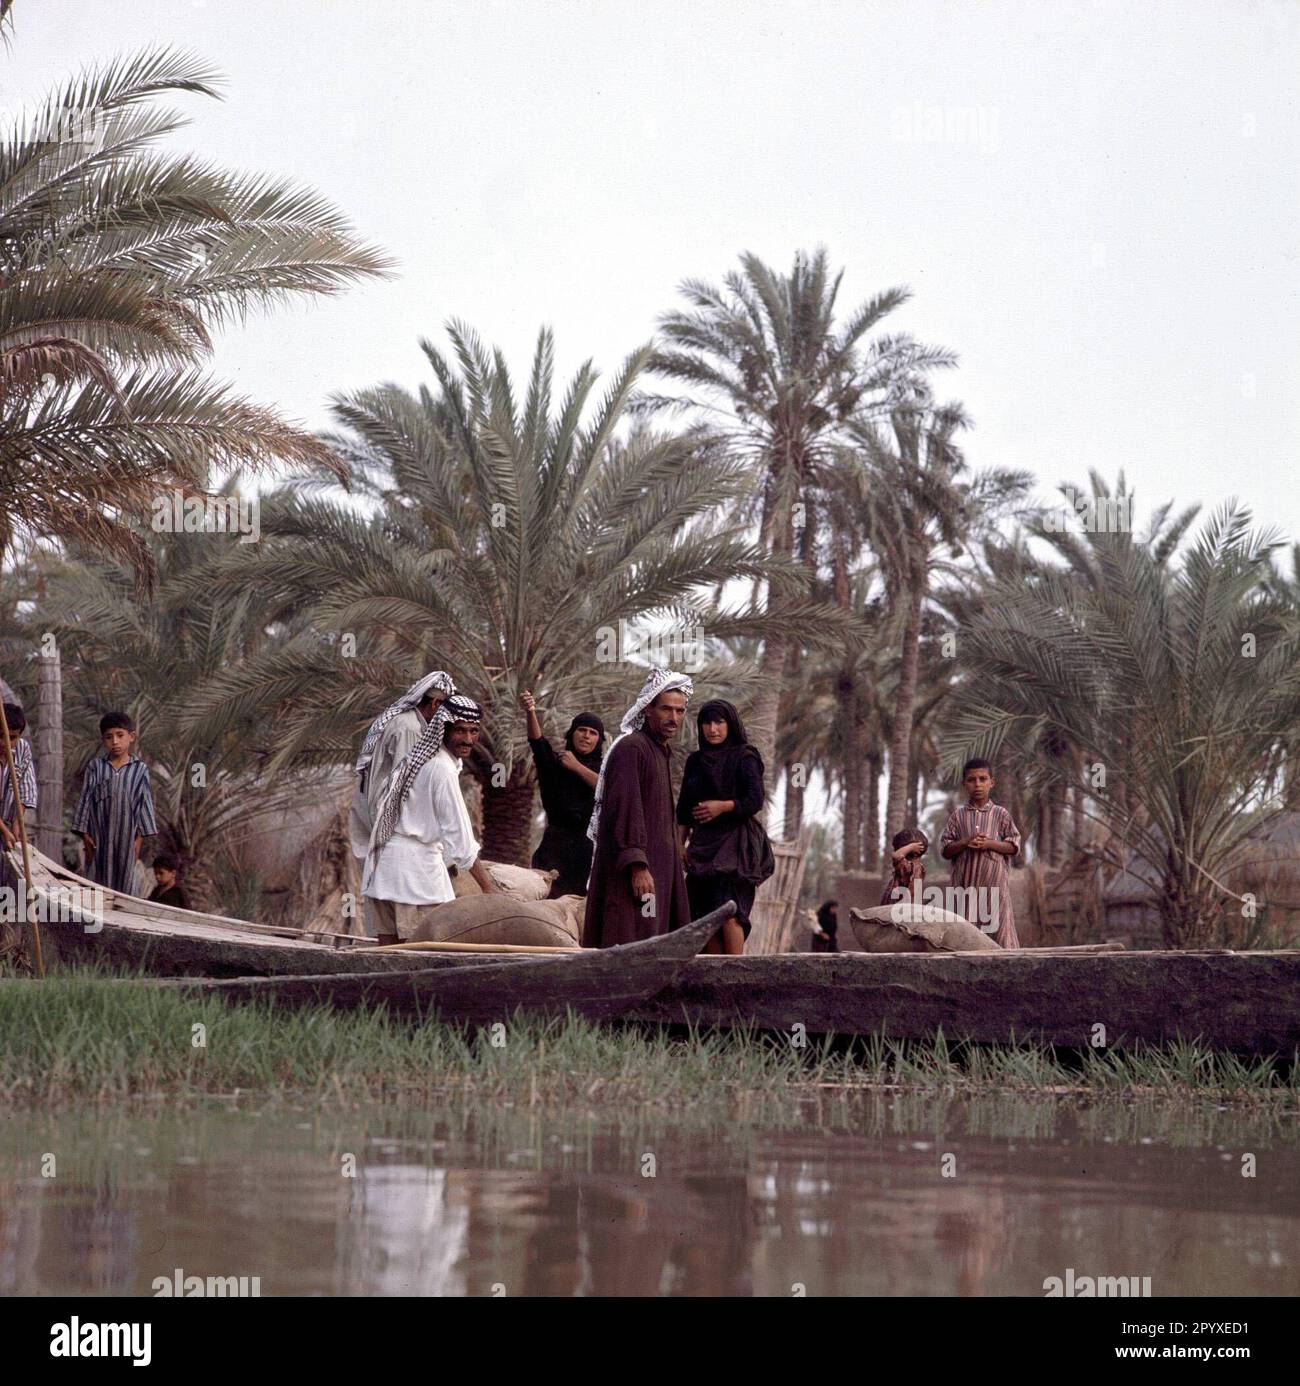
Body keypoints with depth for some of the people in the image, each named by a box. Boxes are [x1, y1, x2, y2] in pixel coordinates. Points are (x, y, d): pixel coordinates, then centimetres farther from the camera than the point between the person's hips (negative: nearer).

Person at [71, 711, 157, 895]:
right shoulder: (95, 767, 4)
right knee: (99, 879, 2)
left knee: (124, 883, 2)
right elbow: (86, 799, 5)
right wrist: (84, 834, 0)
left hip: (126, 837, 0)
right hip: (100, 836, 0)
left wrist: (140, 838, 0)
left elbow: (144, 802, 4)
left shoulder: (140, 769, 2)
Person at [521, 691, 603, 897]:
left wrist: (577, 767, -10)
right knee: (552, 901, -12)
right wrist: (531, 713, -30)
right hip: (557, 847, -1)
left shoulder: (602, 768, 13)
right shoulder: (555, 763, 8)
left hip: (592, 848, 1)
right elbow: (537, 742, -11)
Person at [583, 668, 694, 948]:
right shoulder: (630, 748, -12)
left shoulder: (661, 753, 19)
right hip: (633, 870, -10)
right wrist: (637, 865, -25)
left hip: (659, 866, 10)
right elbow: (624, 810, -20)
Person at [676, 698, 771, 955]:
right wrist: (680, 844, 8)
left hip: (735, 842, -6)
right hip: (703, 845, 6)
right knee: (705, 917, -1)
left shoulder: (744, 758, -1)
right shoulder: (695, 761, 14)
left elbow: (755, 801, -9)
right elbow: (684, 809, 16)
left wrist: (723, 806, -15)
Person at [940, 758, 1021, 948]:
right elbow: (946, 850, 6)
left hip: (995, 882, -1)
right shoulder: (958, 816, 9)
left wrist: (990, 844, -11)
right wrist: (966, 842, -12)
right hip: (966, 884, 1)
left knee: (998, 928, -4)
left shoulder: (1000, 814, 7)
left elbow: (1014, 846, 4)